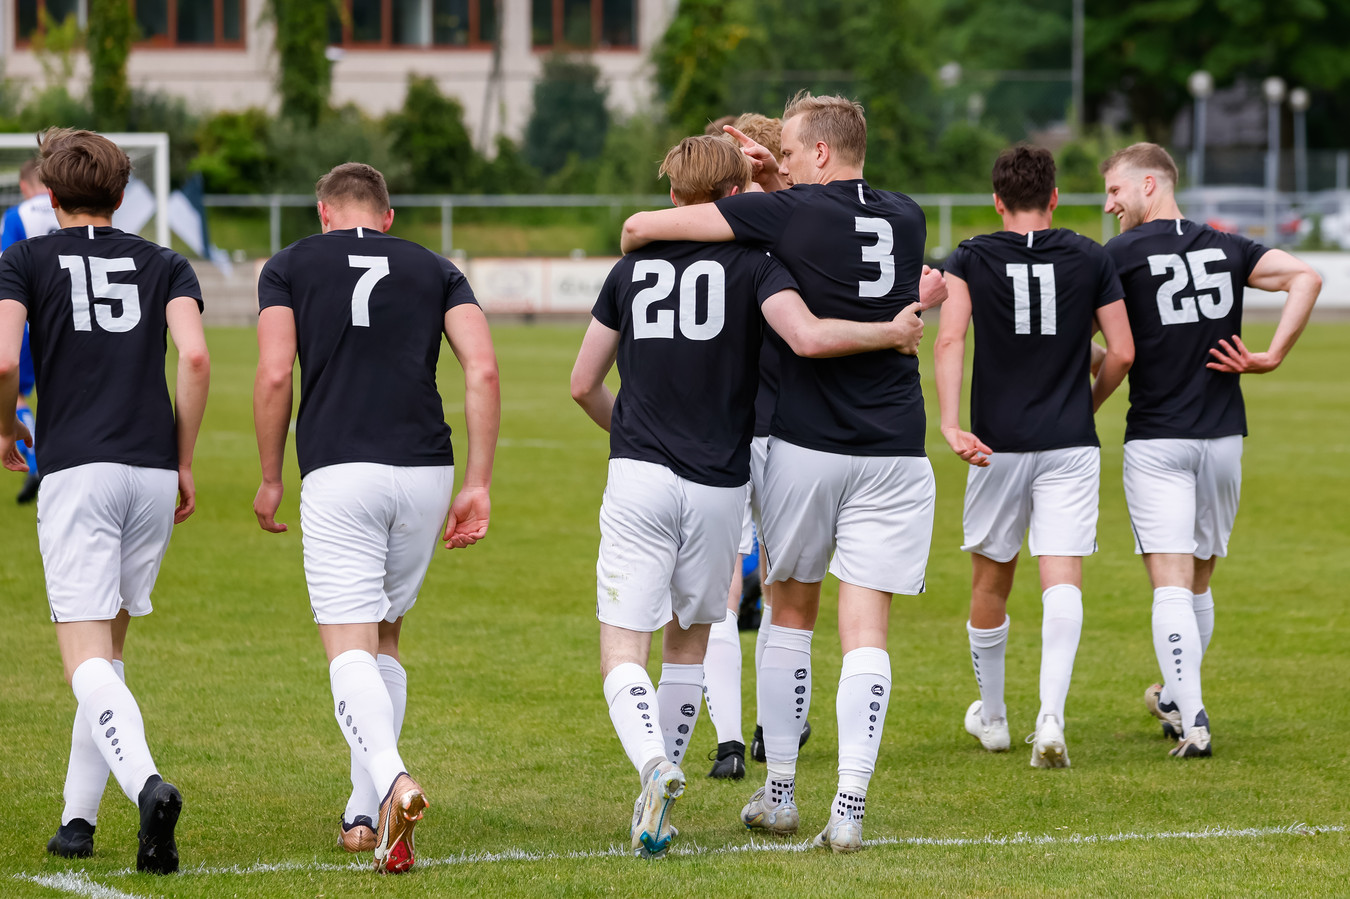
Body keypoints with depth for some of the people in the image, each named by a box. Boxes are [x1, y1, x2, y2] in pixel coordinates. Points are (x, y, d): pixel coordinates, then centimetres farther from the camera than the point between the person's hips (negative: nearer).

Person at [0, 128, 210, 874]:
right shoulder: (163, 265, 13)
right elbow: (195, 357, -3)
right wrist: (184, 464, 5)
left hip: (76, 470, -4)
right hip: (153, 470, 4)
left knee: (88, 660, -10)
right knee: (108, 644, 17)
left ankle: (146, 784, -35)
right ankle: (78, 818, 17)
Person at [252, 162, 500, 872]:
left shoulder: (288, 266, 10)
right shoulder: (434, 269, 16)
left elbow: (274, 375, -2)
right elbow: (483, 370, 2)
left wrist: (270, 479, 9)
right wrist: (478, 484, 4)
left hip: (338, 473, -3)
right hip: (425, 471, 3)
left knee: (349, 648, -6)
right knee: (384, 636, 20)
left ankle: (392, 780, -34)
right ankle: (363, 814, 19)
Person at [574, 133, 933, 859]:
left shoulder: (634, 267, 9)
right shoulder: (752, 264, -1)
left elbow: (583, 383, 14)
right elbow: (808, 337, -19)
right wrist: (893, 332, -4)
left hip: (640, 474, 0)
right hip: (718, 484, 0)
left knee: (623, 644, -2)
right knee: (688, 641, 18)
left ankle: (653, 765, -29)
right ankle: (659, 800, 19)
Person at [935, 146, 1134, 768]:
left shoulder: (970, 260, 0)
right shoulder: (1090, 259, 3)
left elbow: (949, 339, -14)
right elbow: (1122, 352, 3)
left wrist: (950, 424, -19)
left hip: (997, 446, 0)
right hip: (1071, 444, 0)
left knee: (990, 582, 16)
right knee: (1062, 582, -6)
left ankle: (991, 716, 31)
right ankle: (1050, 720, -24)